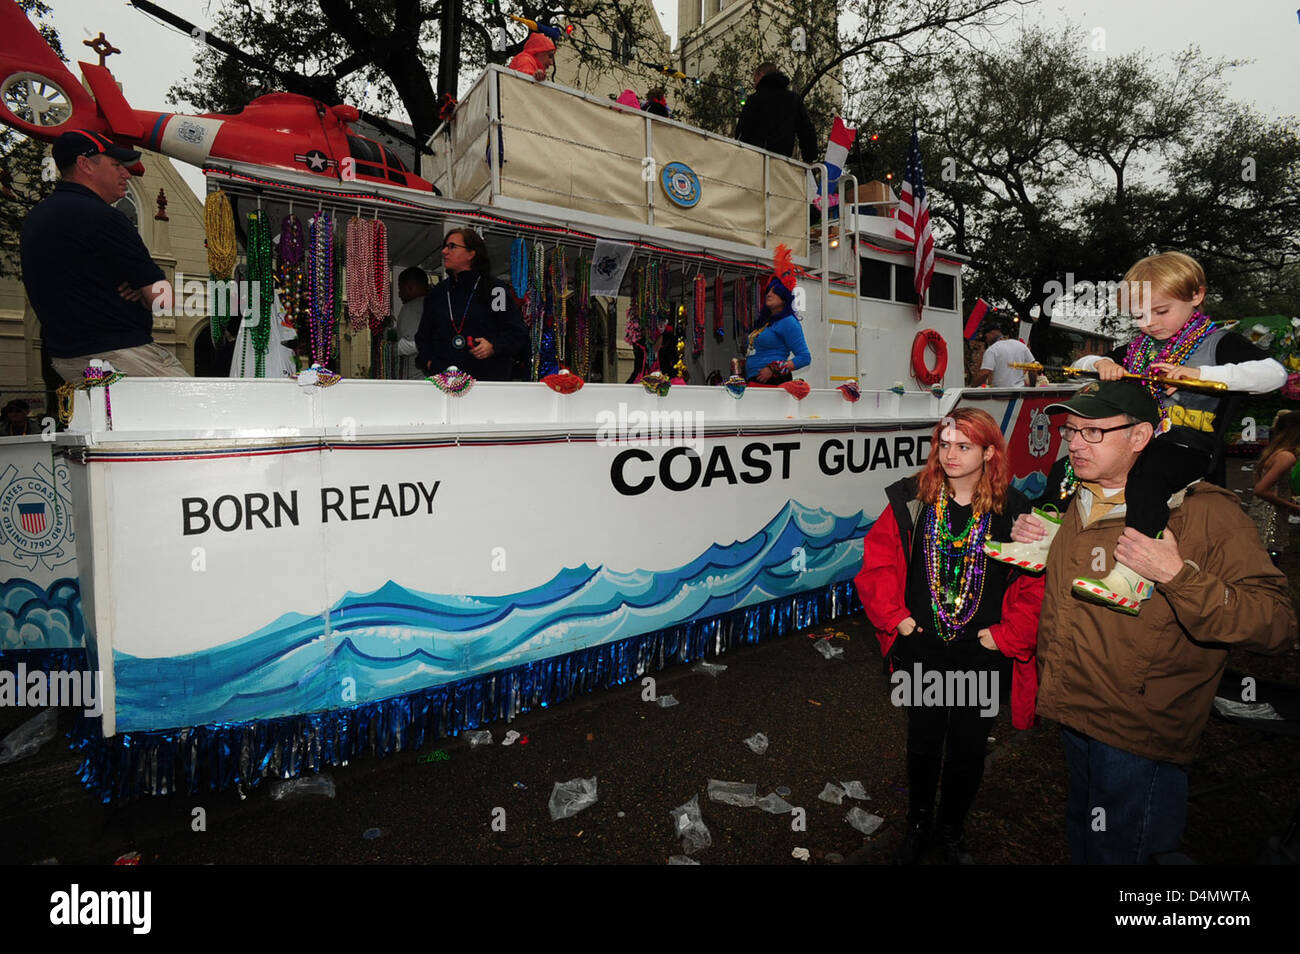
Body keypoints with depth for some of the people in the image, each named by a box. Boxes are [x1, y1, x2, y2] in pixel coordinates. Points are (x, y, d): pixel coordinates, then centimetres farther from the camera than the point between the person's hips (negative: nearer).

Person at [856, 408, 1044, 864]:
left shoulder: (1013, 511, -9)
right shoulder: (913, 500, -6)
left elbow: (1037, 582, -6)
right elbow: (878, 561, -1)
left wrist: (1007, 634, -10)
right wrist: (895, 616, -6)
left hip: (983, 653, 0)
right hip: (922, 646, 1)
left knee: (969, 747, 14)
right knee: (923, 740, 16)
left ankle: (952, 834, 40)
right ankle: (917, 826, 40)